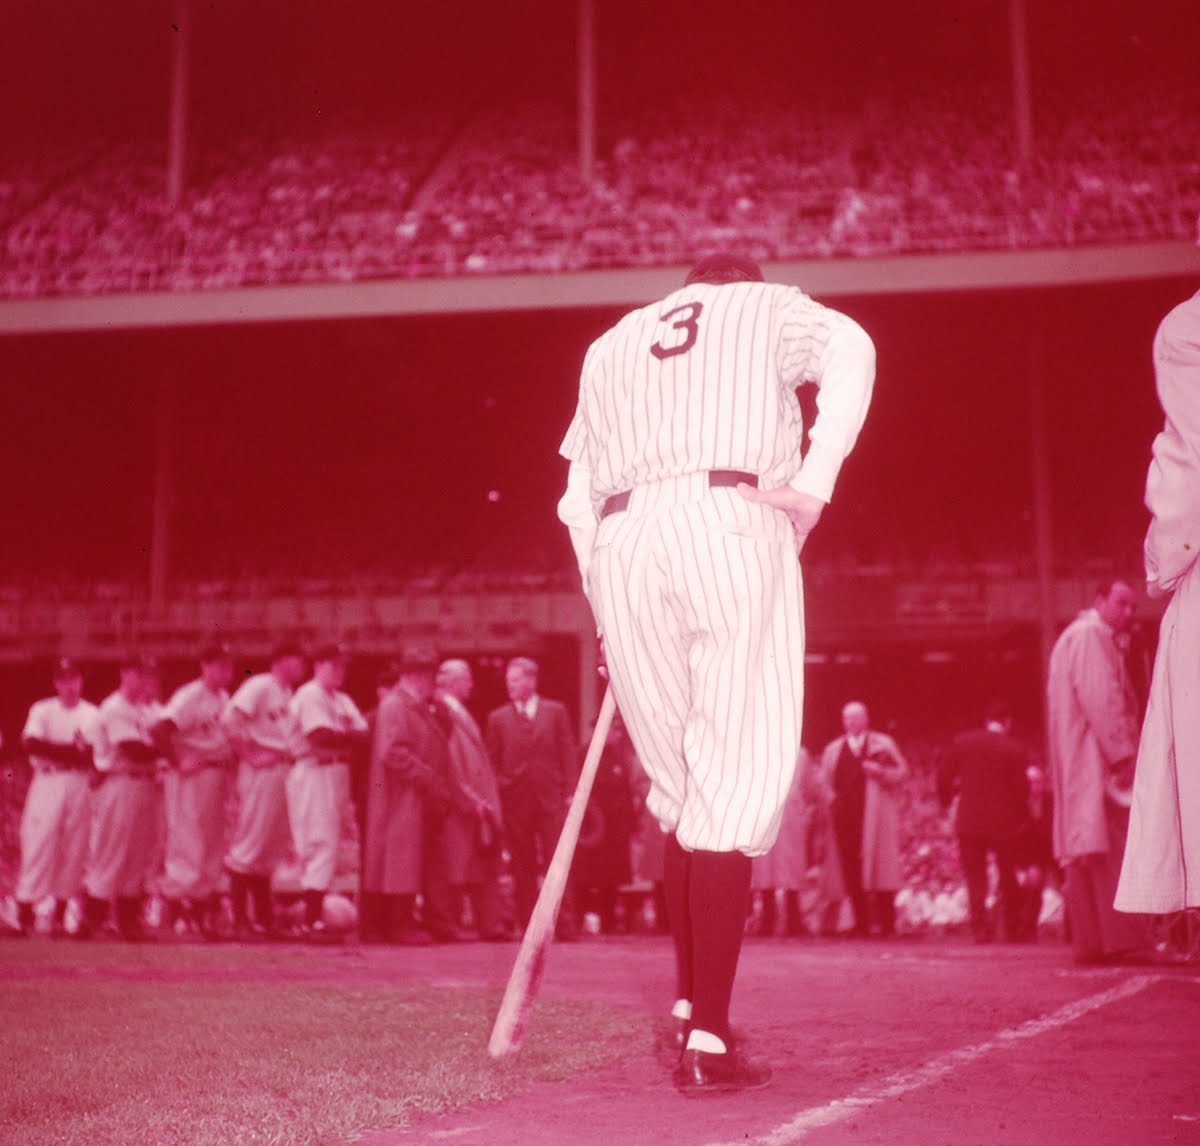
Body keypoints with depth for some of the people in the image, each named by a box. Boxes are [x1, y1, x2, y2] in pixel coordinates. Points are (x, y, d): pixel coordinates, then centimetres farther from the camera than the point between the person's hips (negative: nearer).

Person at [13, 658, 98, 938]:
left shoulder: (92, 714, 8)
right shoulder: (42, 710, 7)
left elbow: (93, 754, -2)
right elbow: (31, 743, -8)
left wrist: (53, 750, -13)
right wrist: (72, 750, -12)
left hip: (80, 786, 1)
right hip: (47, 783, -1)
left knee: (74, 849, 0)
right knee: (38, 842, -7)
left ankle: (60, 914, 7)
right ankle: (25, 912, -5)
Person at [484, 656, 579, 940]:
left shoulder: (556, 711, 7)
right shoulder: (498, 717, 9)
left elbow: (568, 754, 5)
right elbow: (492, 762, 9)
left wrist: (570, 792, -2)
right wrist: (497, 794, -1)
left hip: (551, 798, -1)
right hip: (515, 800, 1)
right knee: (523, 866, 3)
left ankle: (565, 924, -4)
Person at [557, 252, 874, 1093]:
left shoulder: (611, 344, 31)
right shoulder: (769, 308, 21)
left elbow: (578, 496, 23)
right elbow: (848, 349, -4)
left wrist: (608, 610, 24)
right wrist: (813, 485, -8)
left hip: (619, 545, 4)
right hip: (732, 524, -4)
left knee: (681, 791, 13)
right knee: (739, 783, -5)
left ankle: (689, 1007, 14)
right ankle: (708, 1043, -10)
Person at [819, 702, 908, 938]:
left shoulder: (882, 744, 9)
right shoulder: (834, 750, 16)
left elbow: (901, 771, 5)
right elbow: (825, 781, 18)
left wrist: (881, 772, -13)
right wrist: (834, 802, 2)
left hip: (875, 817, -2)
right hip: (846, 818, 2)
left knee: (879, 865, -5)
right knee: (852, 871, -3)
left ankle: (886, 923, -1)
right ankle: (862, 923, 1)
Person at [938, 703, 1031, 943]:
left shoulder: (962, 741, -1)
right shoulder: (1016, 750, -6)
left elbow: (943, 776, 0)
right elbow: (1021, 789, -7)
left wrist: (947, 801, 16)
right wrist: (1022, 816, 8)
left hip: (969, 821, 0)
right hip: (1005, 823, 0)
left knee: (975, 877, 4)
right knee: (1008, 877, 16)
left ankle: (981, 927, -9)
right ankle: (1013, 929, 21)